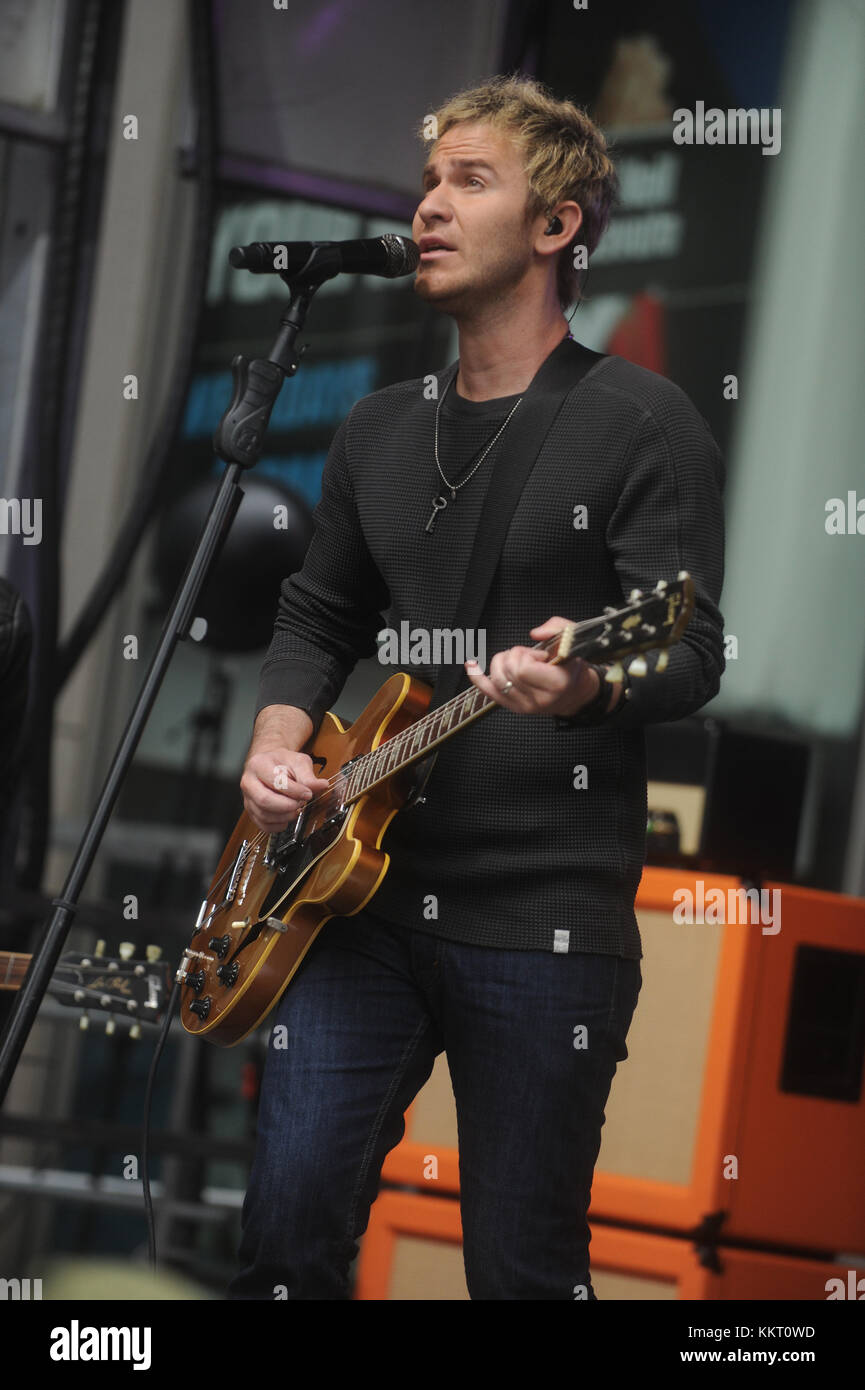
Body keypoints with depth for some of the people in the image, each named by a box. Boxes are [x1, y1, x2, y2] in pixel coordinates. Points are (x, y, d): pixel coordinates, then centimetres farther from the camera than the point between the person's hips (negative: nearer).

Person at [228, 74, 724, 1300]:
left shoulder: (640, 424, -3)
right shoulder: (379, 430, 17)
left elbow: (695, 655, -10)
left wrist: (591, 689, -32)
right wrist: (278, 739, 5)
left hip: (548, 918, -5)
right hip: (364, 893, 5)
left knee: (523, 1269, 1)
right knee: (290, 1223, -3)